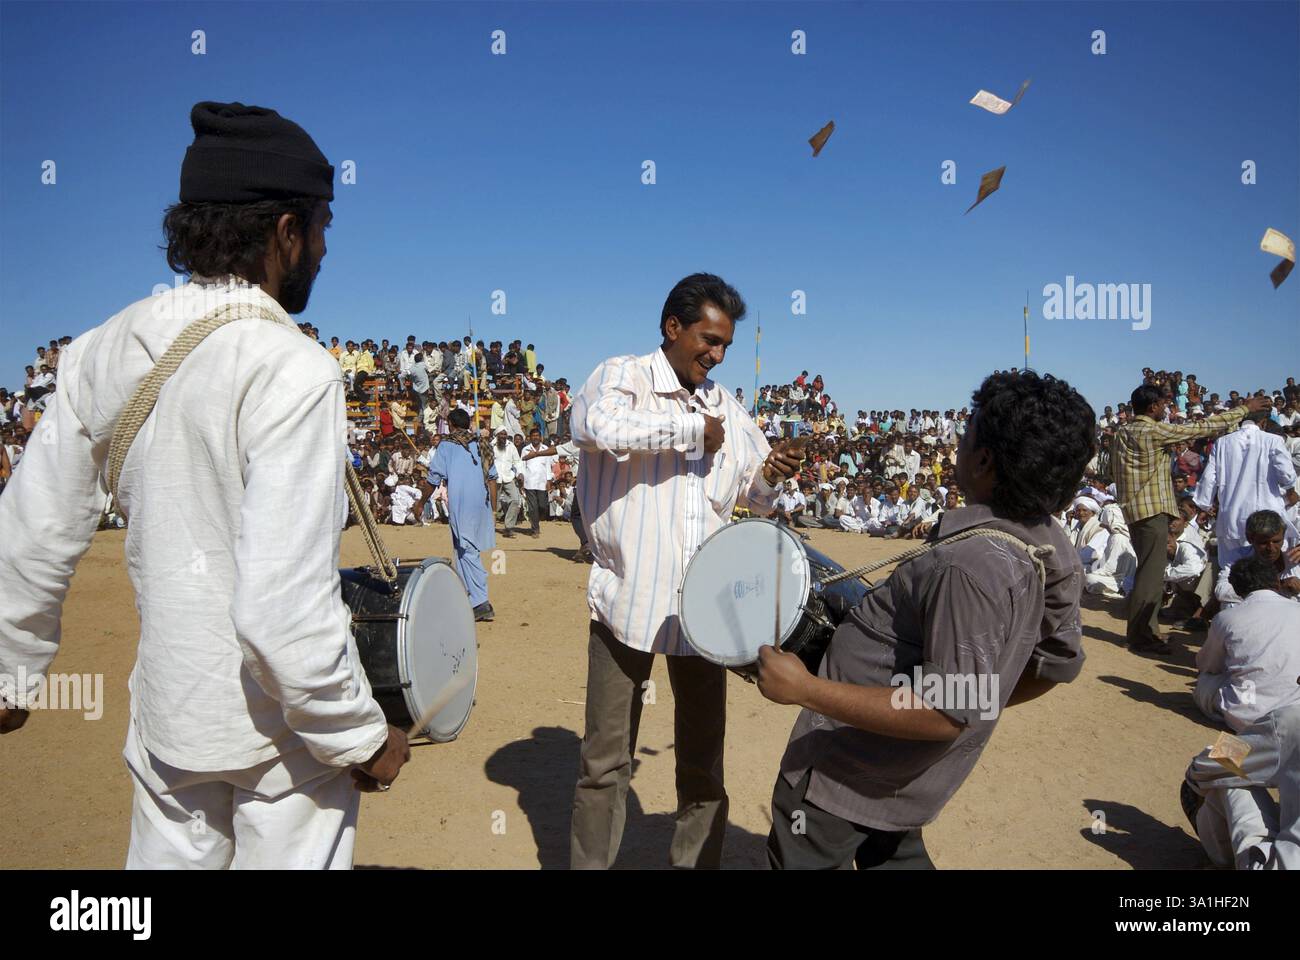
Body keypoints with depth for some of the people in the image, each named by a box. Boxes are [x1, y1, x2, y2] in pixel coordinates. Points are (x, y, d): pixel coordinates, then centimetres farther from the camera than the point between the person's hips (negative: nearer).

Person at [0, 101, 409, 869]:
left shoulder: (103, 353, -2)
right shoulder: (291, 370, -22)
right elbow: (282, 606, -27)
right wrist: (361, 737, -13)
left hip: (164, 713, 6)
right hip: (280, 720, -5)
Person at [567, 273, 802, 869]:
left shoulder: (726, 407, 13)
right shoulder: (622, 377, -3)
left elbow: (754, 498, 22)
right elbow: (594, 425, -27)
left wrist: (767, 478, 0)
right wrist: (689, 429, -19)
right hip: (628, 601, -4)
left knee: (704, 762, 14)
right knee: (606, 760, 8)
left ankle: (698, 863, 32)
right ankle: (589, 863, 27)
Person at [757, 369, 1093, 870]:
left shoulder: (975, 565, -34)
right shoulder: (1052, 545, -6)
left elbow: (946, 715, -32)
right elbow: (1060, 663, 6)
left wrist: (805, 689, -29)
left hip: (849, 769, -8)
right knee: (893, 856, 32)